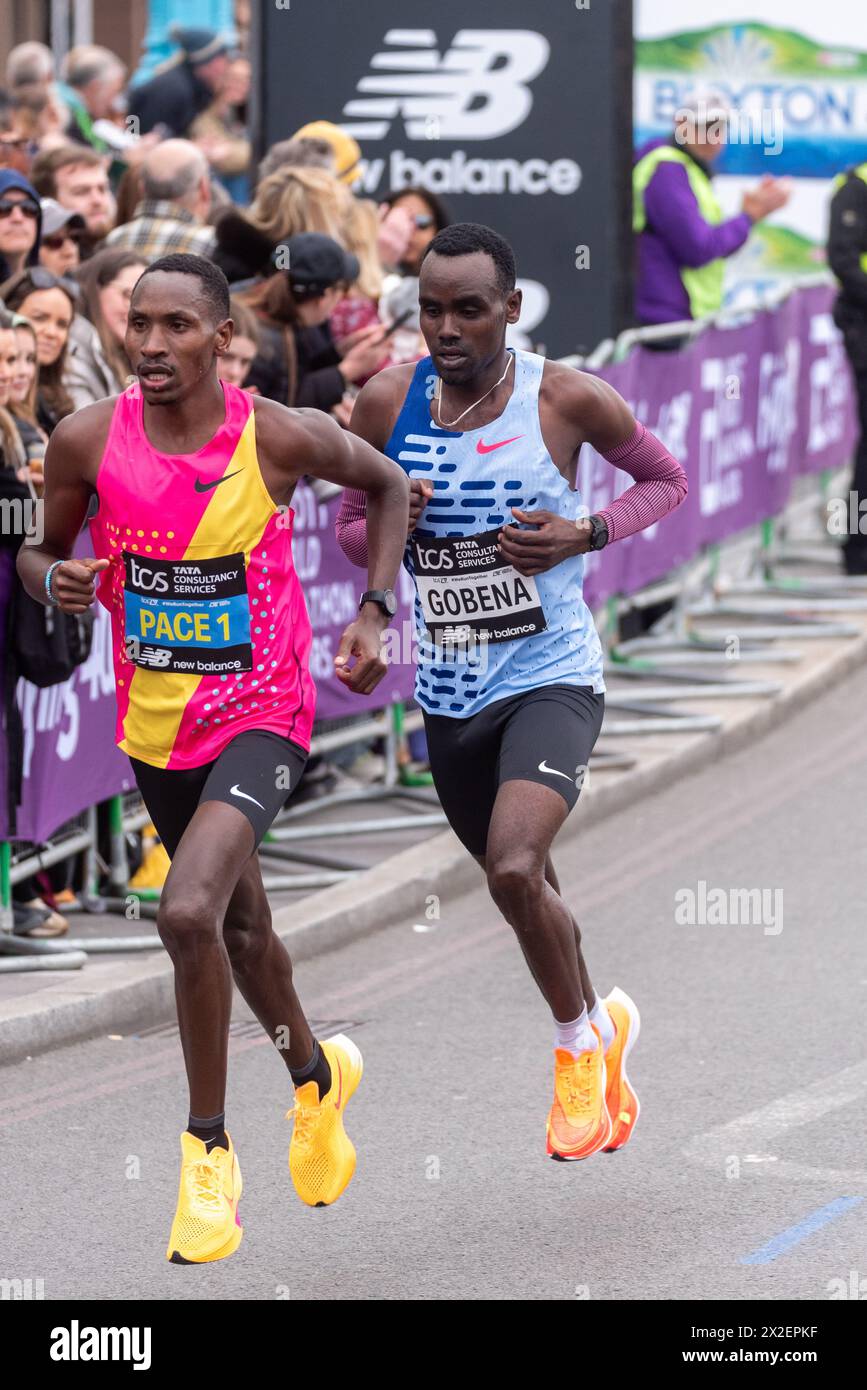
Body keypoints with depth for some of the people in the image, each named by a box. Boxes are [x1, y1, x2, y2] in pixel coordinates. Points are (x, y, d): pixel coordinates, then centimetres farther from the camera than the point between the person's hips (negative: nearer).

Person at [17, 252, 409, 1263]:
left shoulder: (279, 439, -16)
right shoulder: (90, 441, -10)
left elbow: (387, 485, 4)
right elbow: (41, 552, 6)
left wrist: (374, 611, -4)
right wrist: (53, 578, -17)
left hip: (259, 716, -4)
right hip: (154, 724, 4)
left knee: (188, 912, -25)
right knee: (240, 927, 22)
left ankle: (209, 1147, -8)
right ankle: (317, 1078, 51)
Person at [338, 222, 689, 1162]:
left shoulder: (567, 399, -12)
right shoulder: (386, 404, -4)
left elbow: (667, 479, 4)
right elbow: (349, 529, 9)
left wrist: (587, 534, -15)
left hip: (552, 679, -5)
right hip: (450, 691, 5)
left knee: (514, 867, -25)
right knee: (518, 886, 19)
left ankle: (578, 1045, 1)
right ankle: (605, 1033, 46)